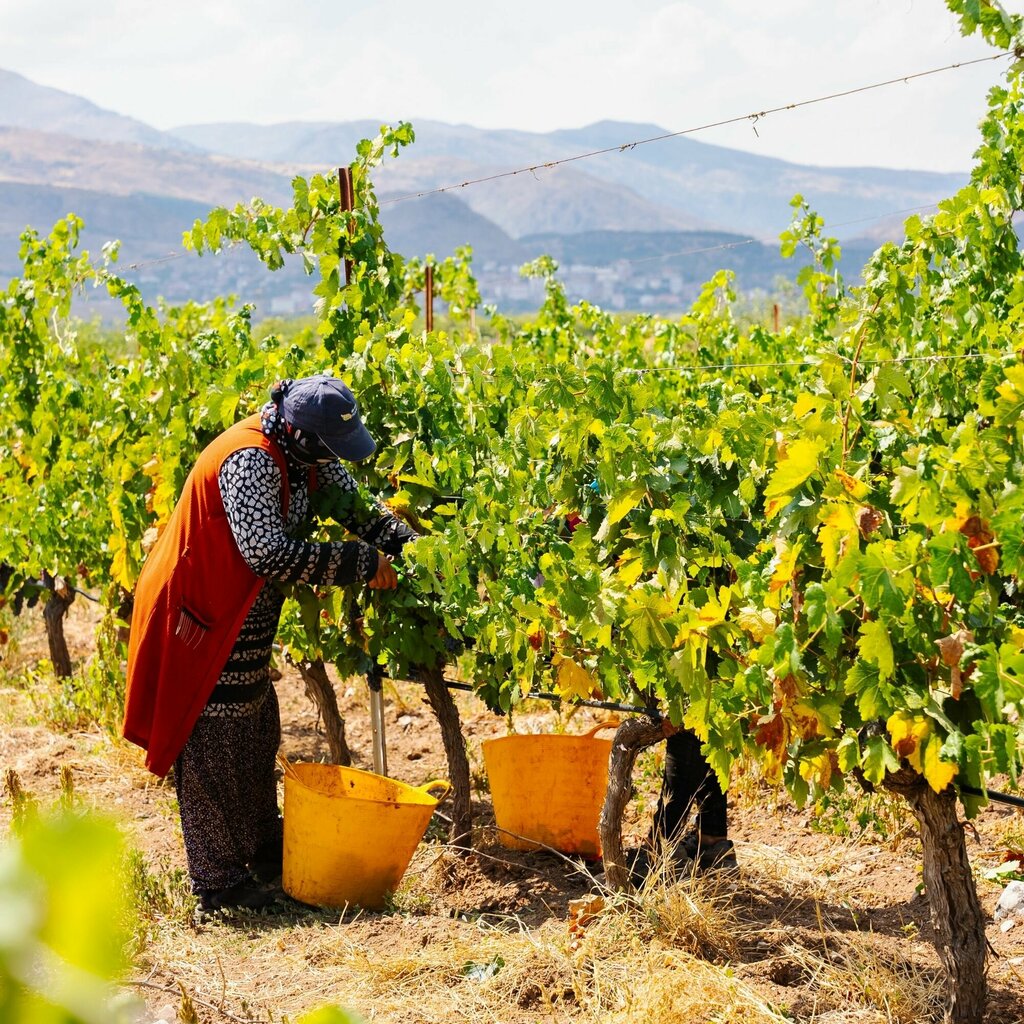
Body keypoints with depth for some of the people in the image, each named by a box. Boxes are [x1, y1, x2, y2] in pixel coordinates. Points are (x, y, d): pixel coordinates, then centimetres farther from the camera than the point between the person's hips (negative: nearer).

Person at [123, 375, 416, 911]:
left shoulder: (305, 453, 0)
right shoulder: (249, 461, -29)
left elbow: (353, 504, 9)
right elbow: (270, 551, -37)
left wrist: (406, 545, -8)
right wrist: (362, 563, -31)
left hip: (247, 621, 10)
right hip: (203, 619, -10)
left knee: (257, 736, 20)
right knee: (216, 750, -3)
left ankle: (265, 852, 34)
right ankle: (218, 881, 5)